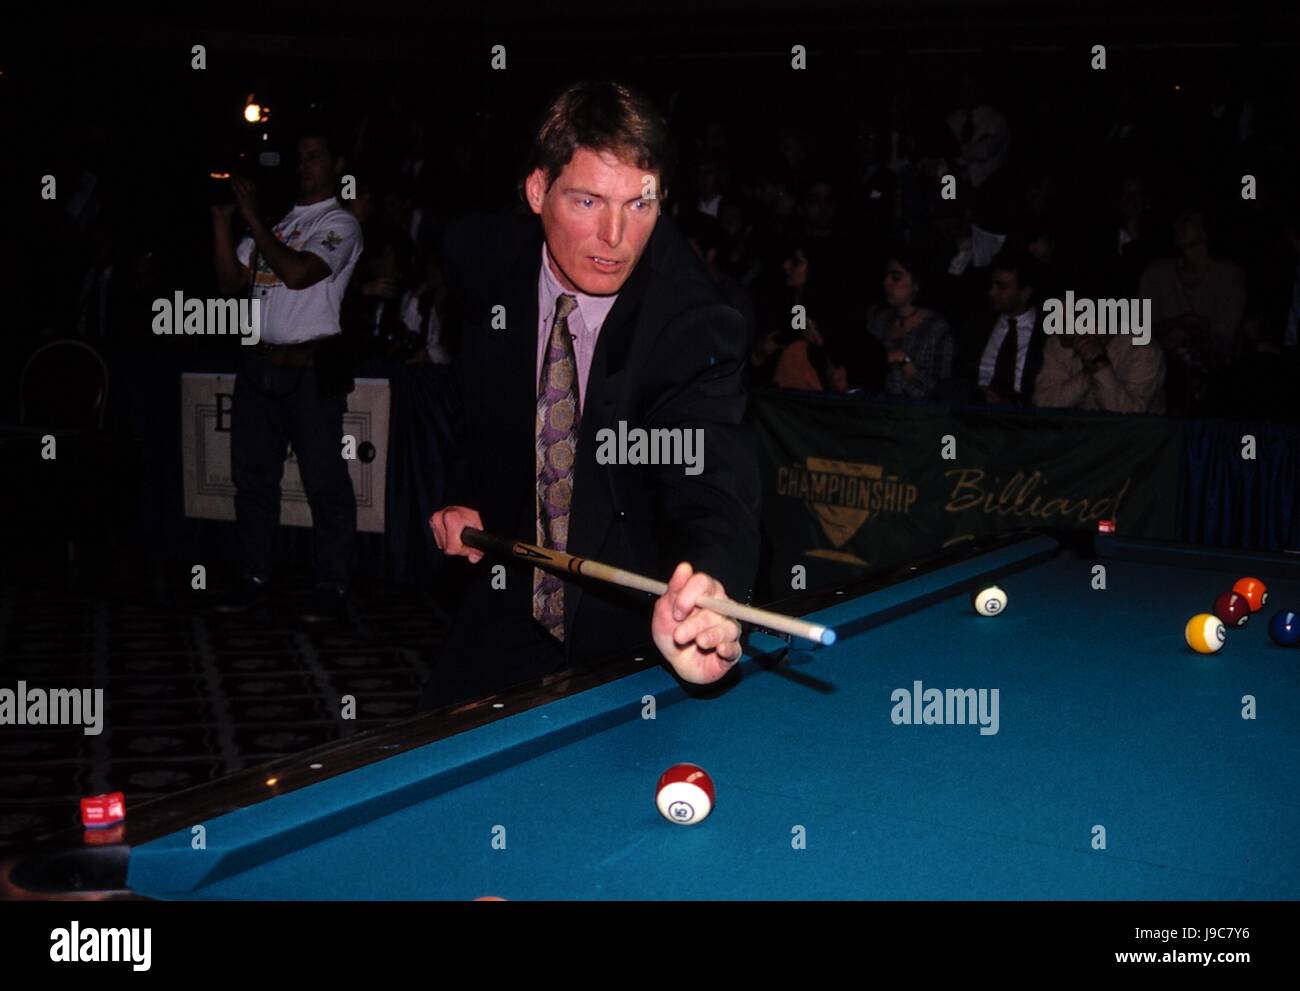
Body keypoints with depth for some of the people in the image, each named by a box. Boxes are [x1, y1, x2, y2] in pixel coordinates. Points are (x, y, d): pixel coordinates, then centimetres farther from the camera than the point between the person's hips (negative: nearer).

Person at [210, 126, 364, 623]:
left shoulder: (340, 223, -2)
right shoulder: (275, 219, 18)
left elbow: (297, 273, -18)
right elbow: (230, 280, 13)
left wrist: (251, 217, -12)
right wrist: (222, 220, 3)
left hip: (310, 371, -7)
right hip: (259, 365, 7)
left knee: (324, 481, -3)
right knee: (252, 474, 10)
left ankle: (332, 588, 3)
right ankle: (253, 578, 19)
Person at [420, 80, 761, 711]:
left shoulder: (695, 326, -25)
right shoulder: (481, 259, -10)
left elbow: (710, 485, -41)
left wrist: (702, 594, -62)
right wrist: (461, 492, -1)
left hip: (635, 615, -4)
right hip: (513, 606, 4)